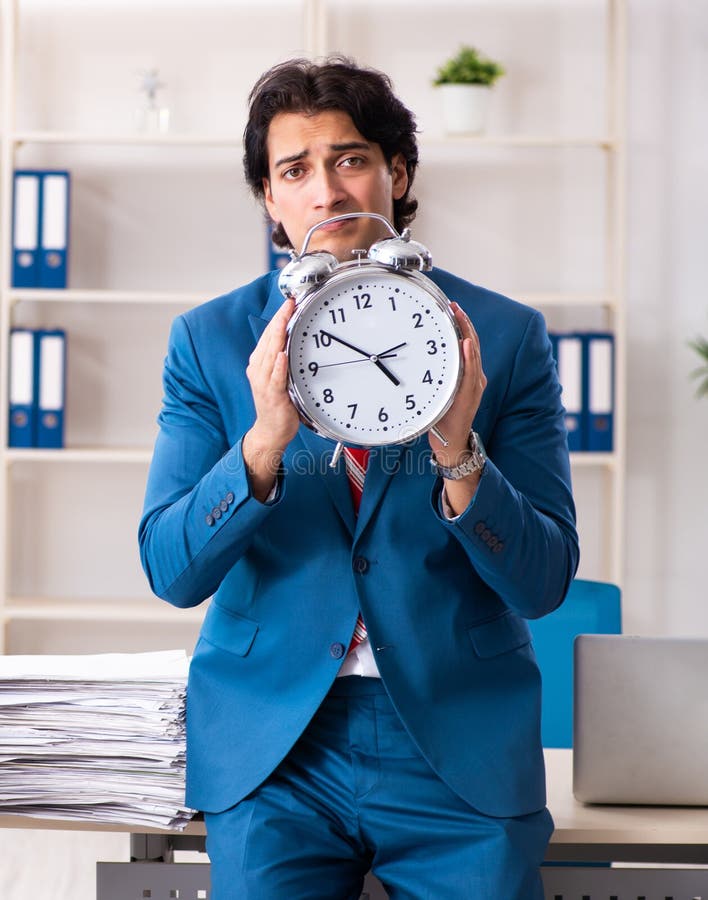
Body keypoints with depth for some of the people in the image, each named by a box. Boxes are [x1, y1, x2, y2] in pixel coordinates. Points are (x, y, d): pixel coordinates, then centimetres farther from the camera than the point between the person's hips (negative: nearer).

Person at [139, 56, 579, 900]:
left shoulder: (504, 335, -1)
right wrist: (265, 440, -22)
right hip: (271, 743, 0)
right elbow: (171, 571, -5)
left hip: (461, 743, 0)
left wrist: (457, 453, -21)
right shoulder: (208, 341, 1)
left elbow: (541, 584, -3)